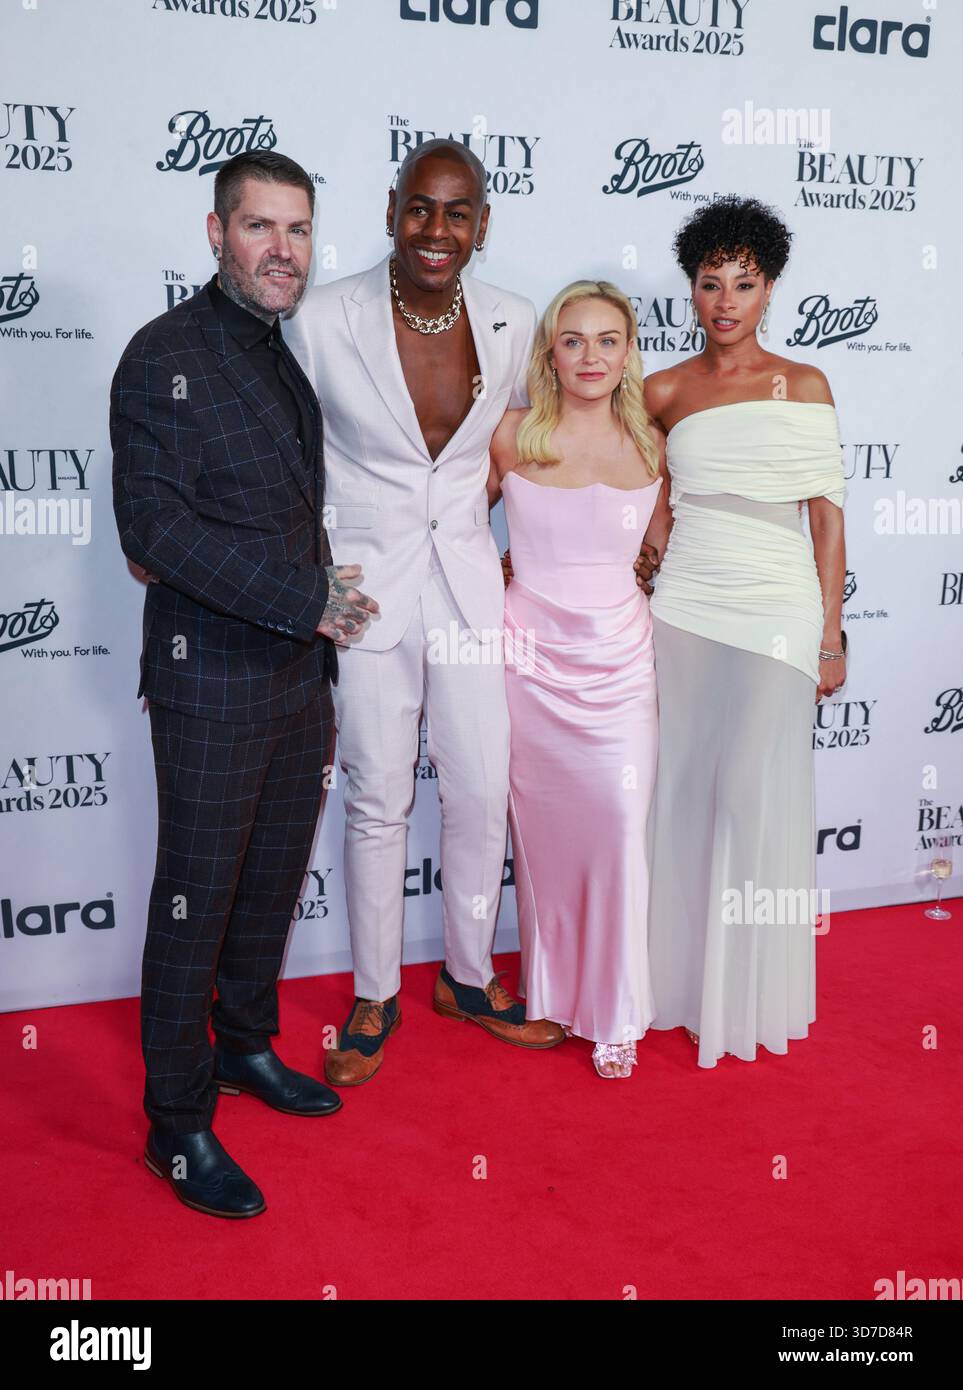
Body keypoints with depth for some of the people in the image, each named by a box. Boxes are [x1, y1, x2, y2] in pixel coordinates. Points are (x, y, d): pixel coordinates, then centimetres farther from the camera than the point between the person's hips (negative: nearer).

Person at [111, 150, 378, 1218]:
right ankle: (178, 1125, 18)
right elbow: (152, 526, -21)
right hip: (212, 678, -7)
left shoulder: (304, 352, 12)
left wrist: (324, 605, 11)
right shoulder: (164, 357, -11)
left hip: (301, 670, 7)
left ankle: (246, 1046, 38)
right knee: (198, 896, 2)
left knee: (274, 877, 18)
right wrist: (303, 599, -21)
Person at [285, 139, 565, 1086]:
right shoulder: (325, 320, -11)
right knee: (377, 804, 6)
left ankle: (469, 977, 32)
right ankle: (374, 999, 27)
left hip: (468, 582, 3)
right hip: (366, 587, -3)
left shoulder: (512, 324, -1)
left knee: (483, 796, 9)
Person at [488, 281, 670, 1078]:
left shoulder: (651, 446, 3)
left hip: (618, 655, 1)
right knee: (544, 824, 6)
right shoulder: (514, 437, -1)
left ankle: (614, 1012, 11)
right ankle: (550, 992, 25)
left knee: (620, 822, -6)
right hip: (533, 653, 0)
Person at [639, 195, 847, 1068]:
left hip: (778, 611, -2)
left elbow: (827, 517, 1)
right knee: (684, 790, 5)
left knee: (755, 794, -3)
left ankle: (752, 990, 14)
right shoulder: (664, 392, 6)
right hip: (686, 605, 2)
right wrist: (657, 534, 4)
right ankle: (682, 975, 21)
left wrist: (832, 635, -2)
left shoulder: (805, 386, 3)